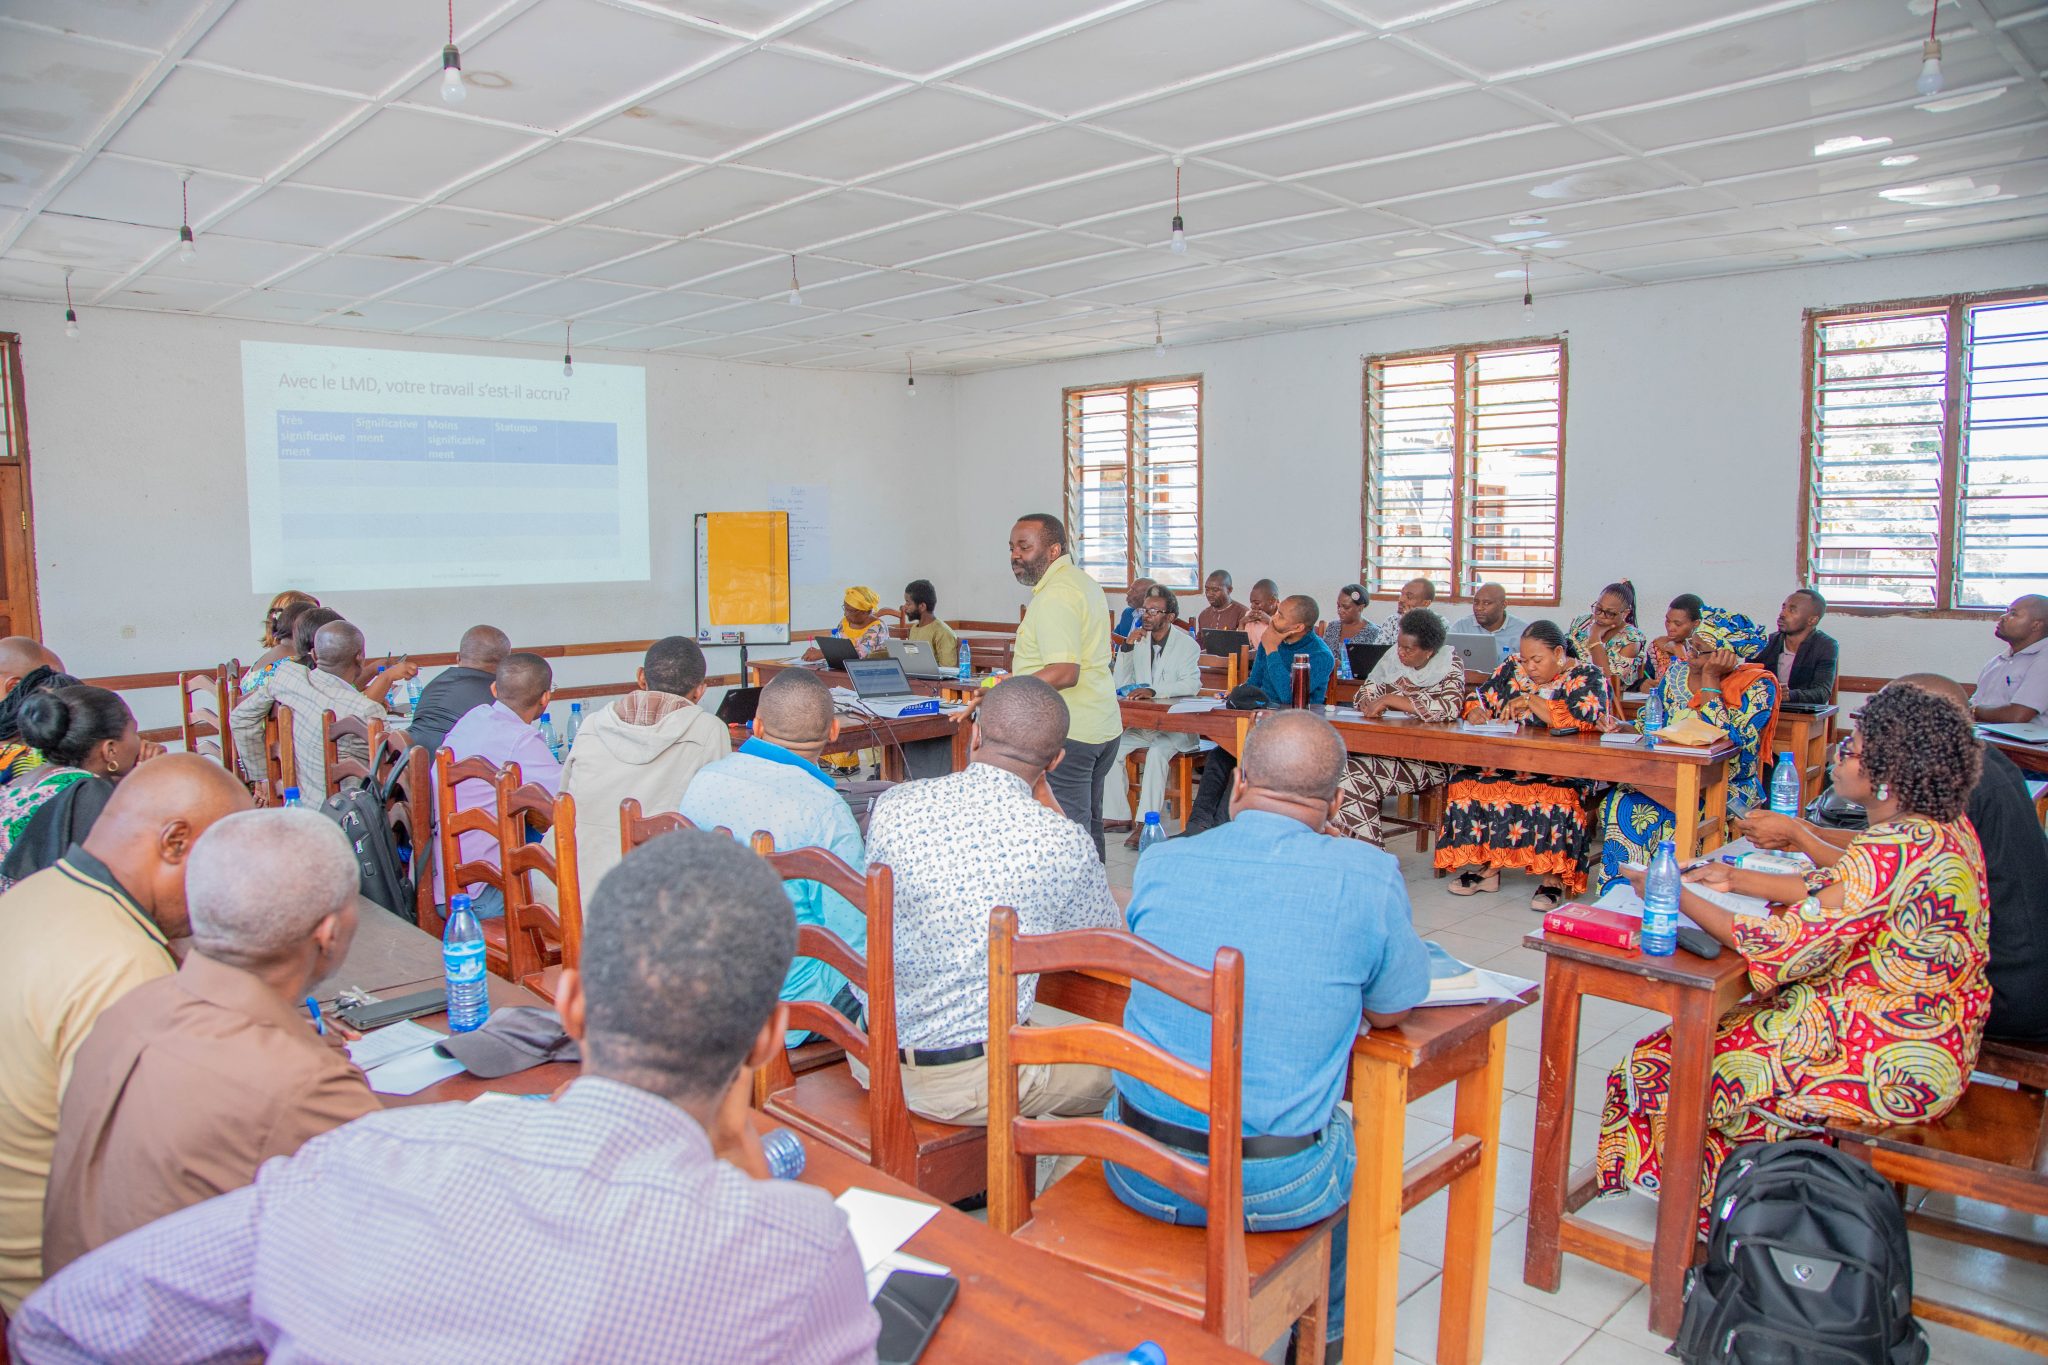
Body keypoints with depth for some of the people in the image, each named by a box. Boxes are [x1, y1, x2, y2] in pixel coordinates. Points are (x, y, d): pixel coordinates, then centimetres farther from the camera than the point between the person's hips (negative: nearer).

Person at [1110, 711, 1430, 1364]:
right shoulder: (1367, 875, -15)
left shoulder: (1159, 864, -6)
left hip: (1139, 1175, 2)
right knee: (1348, 1135, 30)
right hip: (1275, 1188, -2)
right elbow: (1391, 1012, 0)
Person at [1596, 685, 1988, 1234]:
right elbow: (1834, 892, 11)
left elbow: (1783, 946, -25)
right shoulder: (1948, 827, 1)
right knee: (1728, 1024, 20)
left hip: (1893, 1067, -10)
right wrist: (1737, 878, 8)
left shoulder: (1892, 850, -29)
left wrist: (1678, 897, -16)